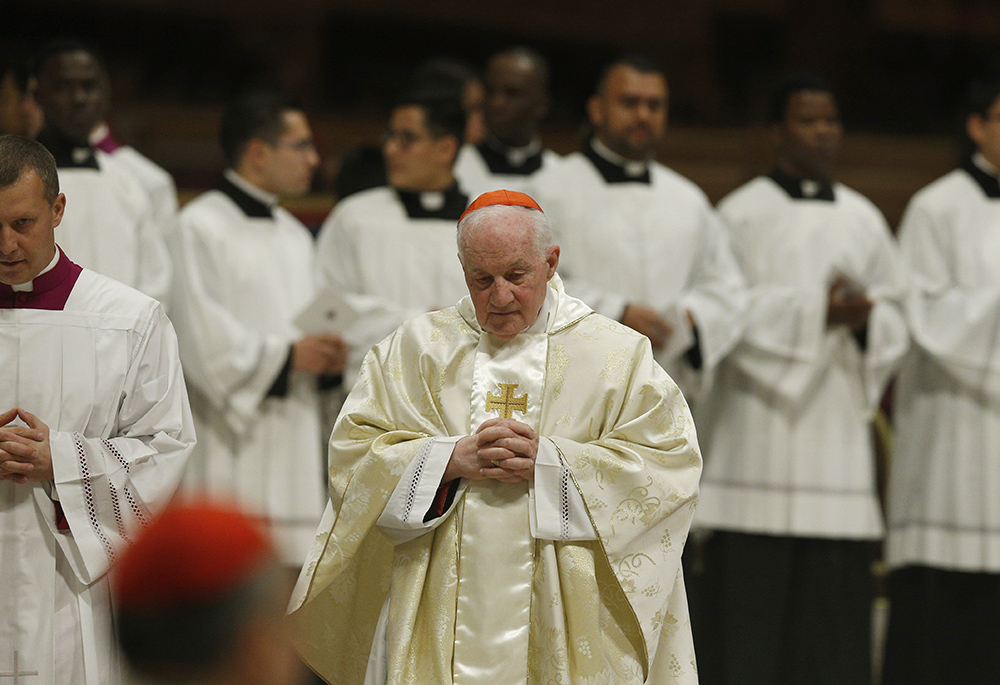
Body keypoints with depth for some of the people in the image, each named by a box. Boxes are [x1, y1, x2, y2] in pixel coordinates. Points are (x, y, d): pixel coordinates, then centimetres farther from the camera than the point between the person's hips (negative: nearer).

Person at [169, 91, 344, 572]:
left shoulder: (295, 237, 19)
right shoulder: (201, 226, -7)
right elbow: (200, 335, -15)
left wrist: (325, 357, 1)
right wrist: (285, 356, -15)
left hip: (291, 440, 8)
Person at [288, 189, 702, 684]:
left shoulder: (618, 355, 4)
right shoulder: (414, 347, 8)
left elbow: (669, 461, -5)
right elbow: (351, 450, 2)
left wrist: (548, 462, -15)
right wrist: (452, 459, -13)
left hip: (565, 609, -1)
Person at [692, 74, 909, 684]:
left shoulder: (864, 218, 13)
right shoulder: (742, 213, -1)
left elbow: (898, 317, 13)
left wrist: (866, 319, -10)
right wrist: (815, 311, -16)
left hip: (838, 430, 4)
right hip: (758, 433, -4)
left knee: (833, 598, 2)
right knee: (749, 583, -5)